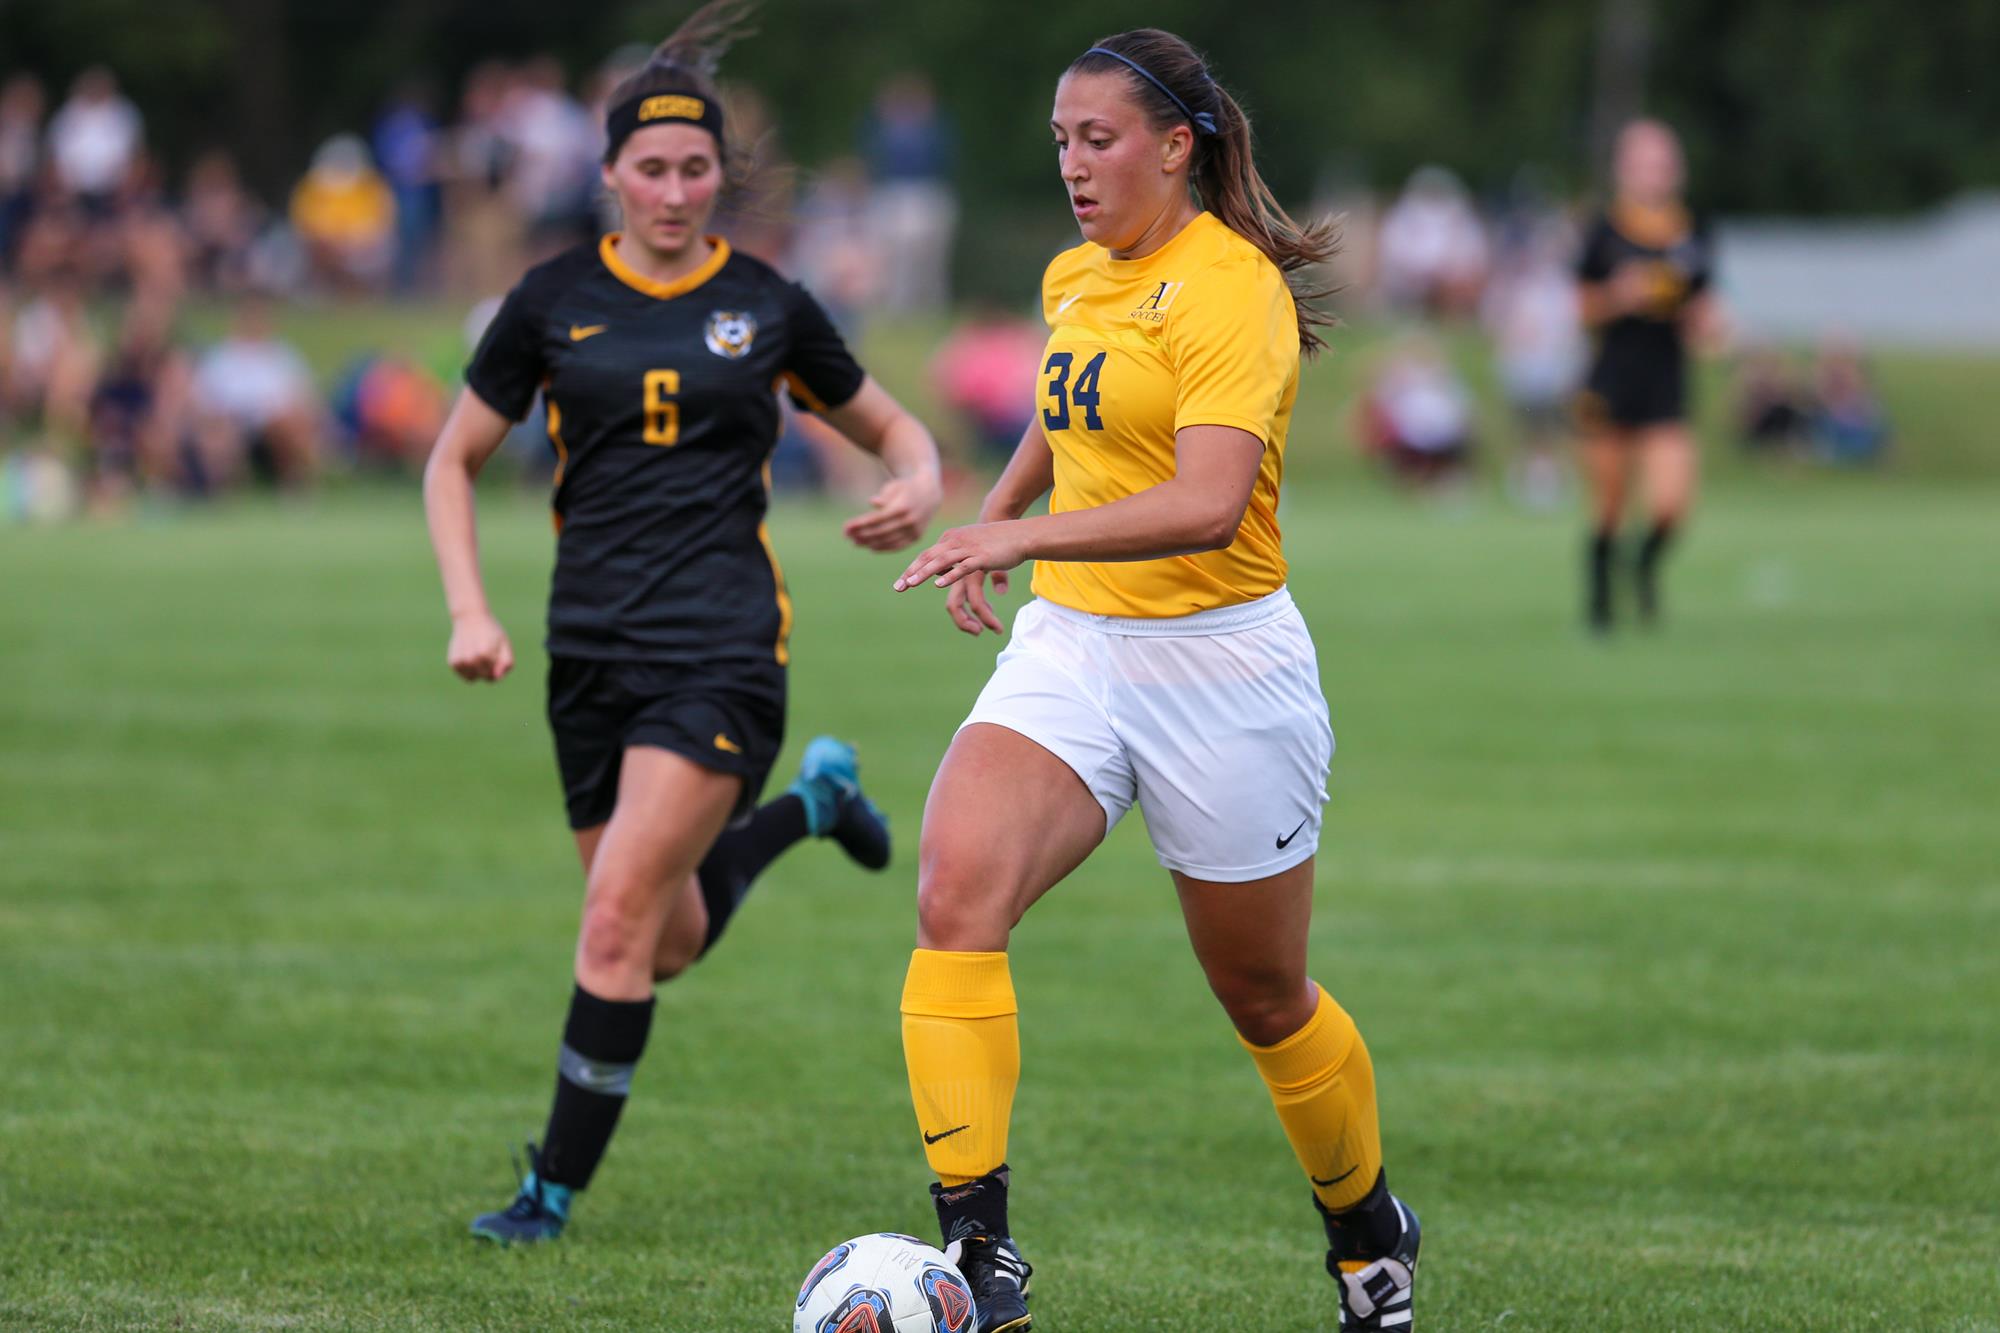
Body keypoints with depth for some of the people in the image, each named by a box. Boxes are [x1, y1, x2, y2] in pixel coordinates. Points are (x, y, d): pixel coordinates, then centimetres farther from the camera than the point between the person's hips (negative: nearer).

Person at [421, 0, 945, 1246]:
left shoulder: (768, 305, 2)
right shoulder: (556, 300, 4)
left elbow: (892, 427, 16)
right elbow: (455, 459, 12)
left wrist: (920, 489, -7)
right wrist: (471, 610, 0)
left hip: (723, 642, -3)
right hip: (594, 648, 3)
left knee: (621, 920, -16)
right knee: (670, 944, 11)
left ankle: (557, 1188, -5)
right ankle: (807, 802, 41)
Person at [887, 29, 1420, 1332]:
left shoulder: (1230, 287, -15)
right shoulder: (1075, 280, 9)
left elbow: (1209, 504, -29)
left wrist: (1027, 536, -38)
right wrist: (993, 517, 24)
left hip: (1220, 663, -6)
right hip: (1069, 642, 6)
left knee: (1262, 995, 10)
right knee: (956, 893, -22)